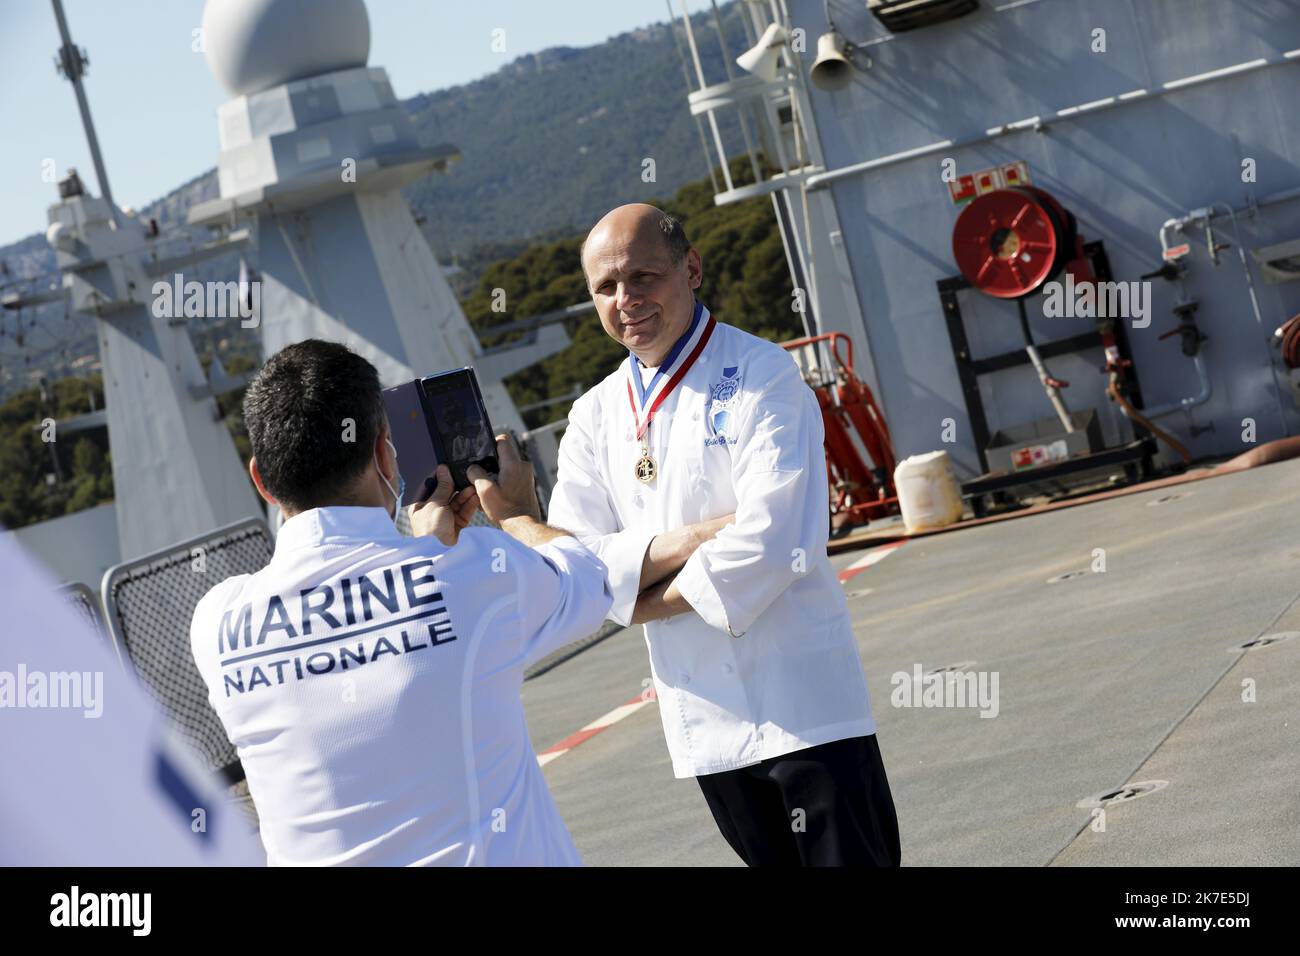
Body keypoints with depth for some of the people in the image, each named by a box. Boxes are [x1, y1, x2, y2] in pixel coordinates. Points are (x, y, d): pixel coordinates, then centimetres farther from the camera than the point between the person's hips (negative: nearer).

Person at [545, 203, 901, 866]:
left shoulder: (761, 377, -7)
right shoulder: (595, 418, 9)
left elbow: (772, 542, -18)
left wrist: (642, 602, -9)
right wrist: (693, 538, -14)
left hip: (800, 701, -5)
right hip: (704, 718, 5)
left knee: (851, 856, -4)